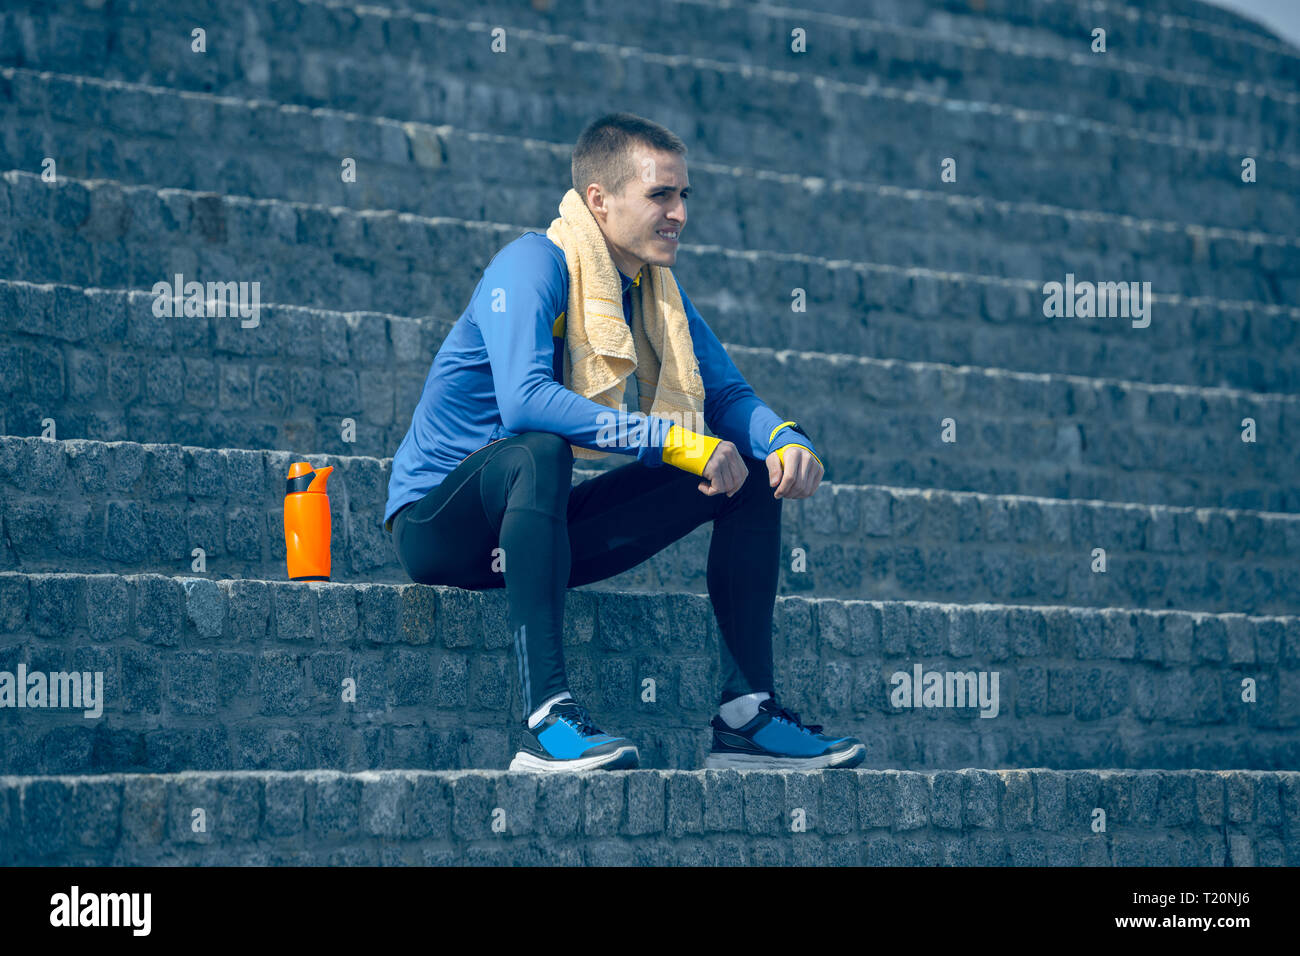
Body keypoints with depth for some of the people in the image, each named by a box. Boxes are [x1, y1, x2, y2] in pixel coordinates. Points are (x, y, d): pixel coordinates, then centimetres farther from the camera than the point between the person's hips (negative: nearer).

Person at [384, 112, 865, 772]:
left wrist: (789, 442, -16)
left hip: (545, 521, 8)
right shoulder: (535, 265, -19)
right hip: (437, 525, -8)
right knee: (539, 452, -41)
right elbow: (523, 400, -35)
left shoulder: (656, 288, 7)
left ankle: (746, 714, -4)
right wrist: (676, 441, -35)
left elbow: (727, 395, 8)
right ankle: (547, 718, -44)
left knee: (755, 473, 0)